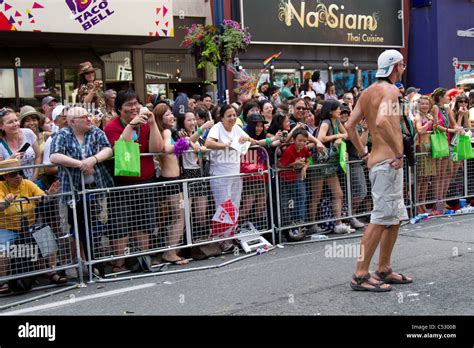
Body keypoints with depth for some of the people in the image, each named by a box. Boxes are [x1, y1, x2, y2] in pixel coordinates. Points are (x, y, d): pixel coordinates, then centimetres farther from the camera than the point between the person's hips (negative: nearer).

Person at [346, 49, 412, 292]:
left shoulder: (367, 92, 15)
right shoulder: (390, 90, -11)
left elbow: (350, 126, 15)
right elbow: (382, 122, -29)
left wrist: (363, 154, 18)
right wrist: (398, 153, -21)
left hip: (377, 160, 10)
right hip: (387, 161, -10)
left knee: (396, 217, 16)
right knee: (381, 218, -8)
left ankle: (384, 270, 23)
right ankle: (360, 275, -5)